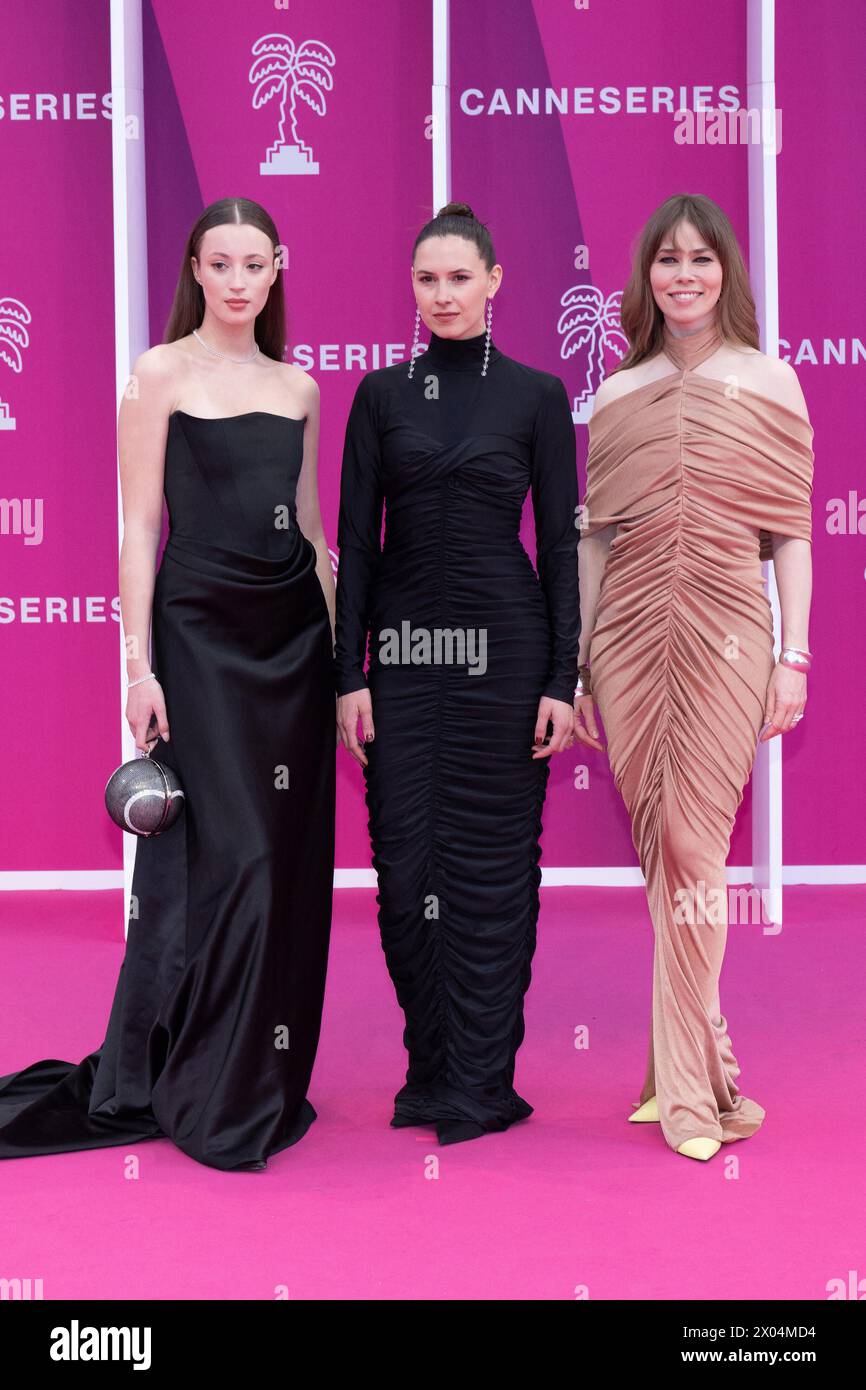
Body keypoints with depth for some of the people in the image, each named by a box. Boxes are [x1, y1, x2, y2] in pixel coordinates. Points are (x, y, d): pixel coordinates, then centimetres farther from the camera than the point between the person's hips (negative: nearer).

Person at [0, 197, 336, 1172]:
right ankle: (206, 1096, 10)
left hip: (294, 634, 5)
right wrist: (139, 664, -11)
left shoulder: (298, 386, 13)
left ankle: (268, 1080, 20)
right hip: (201, 631, -5)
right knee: (219, 857, -5)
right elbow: (140, 525, -4)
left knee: (289, 859, 6)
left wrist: (339, 649, 10)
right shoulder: (161, 373, 0)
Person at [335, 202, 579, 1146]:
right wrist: (350, 674, -2)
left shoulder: (536, 395, 2)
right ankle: (430, 1068, 21)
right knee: (405, 858, 4)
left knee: (492, 858, 2)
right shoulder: (381, 394, 7)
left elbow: (559, 542, 0)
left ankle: (481, 1085, 14)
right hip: (403, 647, 2)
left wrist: (562, 679, -6)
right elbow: (356, 539, 4)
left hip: (503, 643, -2)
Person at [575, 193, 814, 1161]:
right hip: (630, 637, 3)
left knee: (691, 843, -7)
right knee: (661, 845, 4)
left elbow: (791, 533, 4)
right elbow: (594, 538, 11)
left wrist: (793, 655, -3)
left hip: (726, 634, -2)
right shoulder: (615, 398, 11)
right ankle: (703, 1069, 16)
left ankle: (687, 1082, 4)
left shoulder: (769, 383, 6)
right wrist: (573, 668, 8)